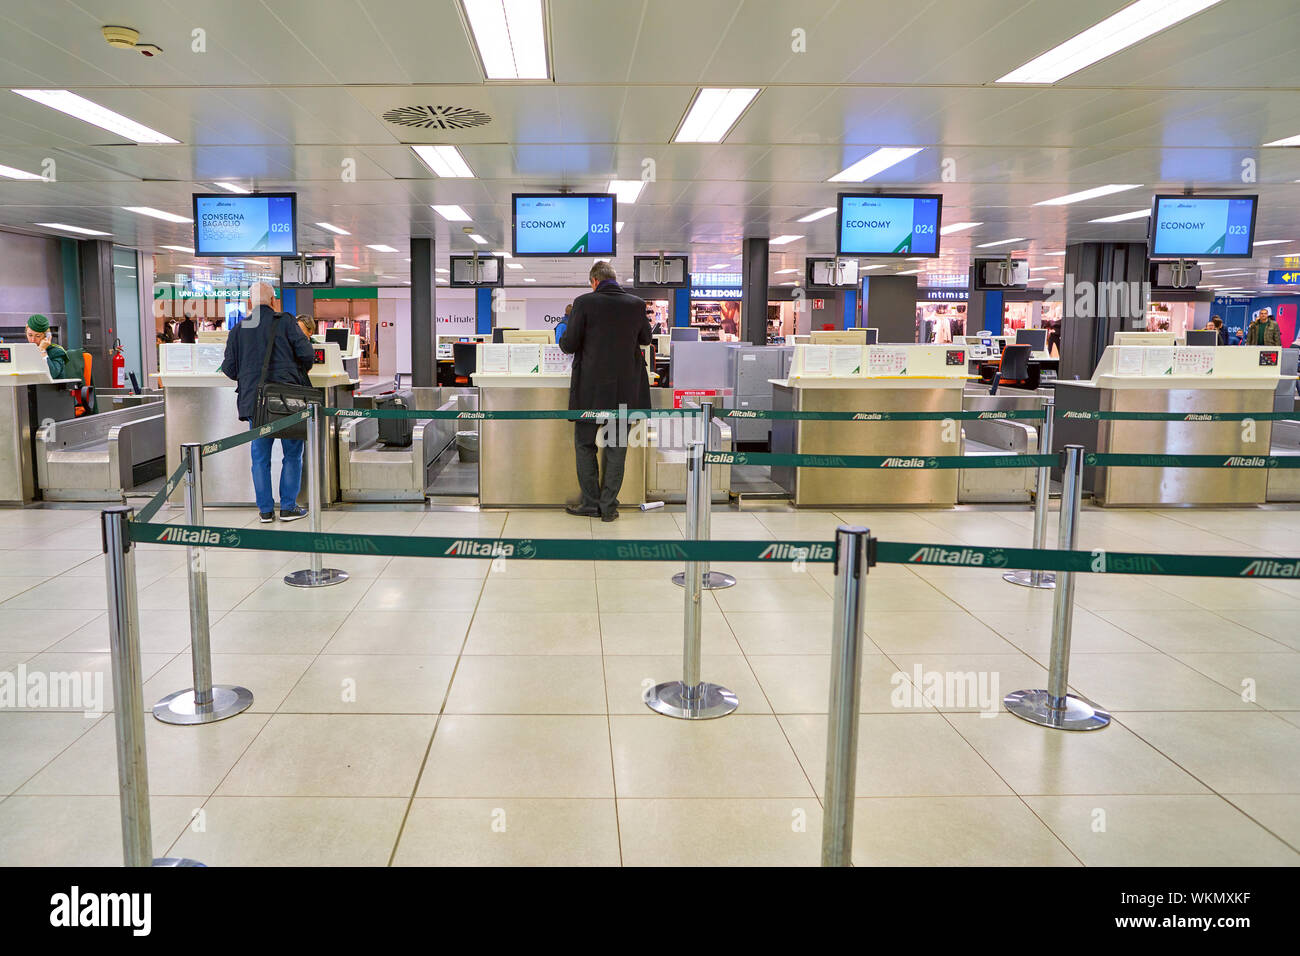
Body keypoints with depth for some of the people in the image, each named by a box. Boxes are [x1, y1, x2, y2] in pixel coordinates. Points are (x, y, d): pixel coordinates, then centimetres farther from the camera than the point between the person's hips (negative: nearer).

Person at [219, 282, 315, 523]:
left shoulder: (238, 329, 8)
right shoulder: (285, 322, 0)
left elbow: (229, 368, 9)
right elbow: (307, 353, -6)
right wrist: (299, 374, 14)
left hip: (254, 401, 3)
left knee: (260, 457, 10)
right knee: (292, 454, 7)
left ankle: (265, 510, 12)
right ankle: (288, 507, 7)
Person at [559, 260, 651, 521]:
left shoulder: (584, 303, -9)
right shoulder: (637, 304, 0)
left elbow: (569, 345, -8)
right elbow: (645, 339, 15)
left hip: (591, 387, -3)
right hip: (625, 389, 3)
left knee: (585, 445, 12)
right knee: (616, 447, 10)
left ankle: (591, 503, 15)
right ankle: (609, 506, 12)